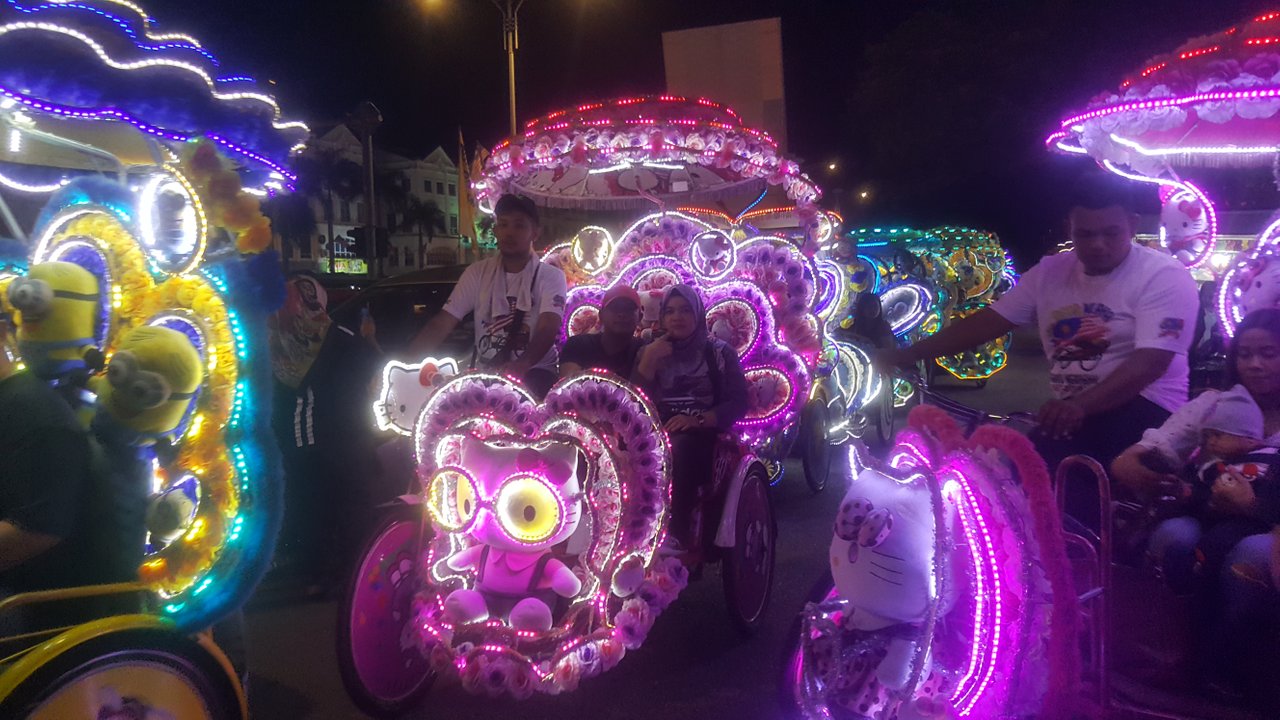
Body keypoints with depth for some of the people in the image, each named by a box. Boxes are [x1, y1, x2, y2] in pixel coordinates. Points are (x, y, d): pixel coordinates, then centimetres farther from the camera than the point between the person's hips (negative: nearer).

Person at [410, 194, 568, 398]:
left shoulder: (551, 277, -4)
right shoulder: (478, 272, 6)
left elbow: (547, 330, -20)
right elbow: (442, 324, 0)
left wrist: (520, 366, -42)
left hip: (532, 373, -3)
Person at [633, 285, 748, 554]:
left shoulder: (719, 353, 10)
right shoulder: (650, 351, 18)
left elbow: (737, 404, -1)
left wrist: (699, 419, -18)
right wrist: (650, 359, -6)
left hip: (703, 436, -2)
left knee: (681, 447, -38)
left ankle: (679, 534, -37)